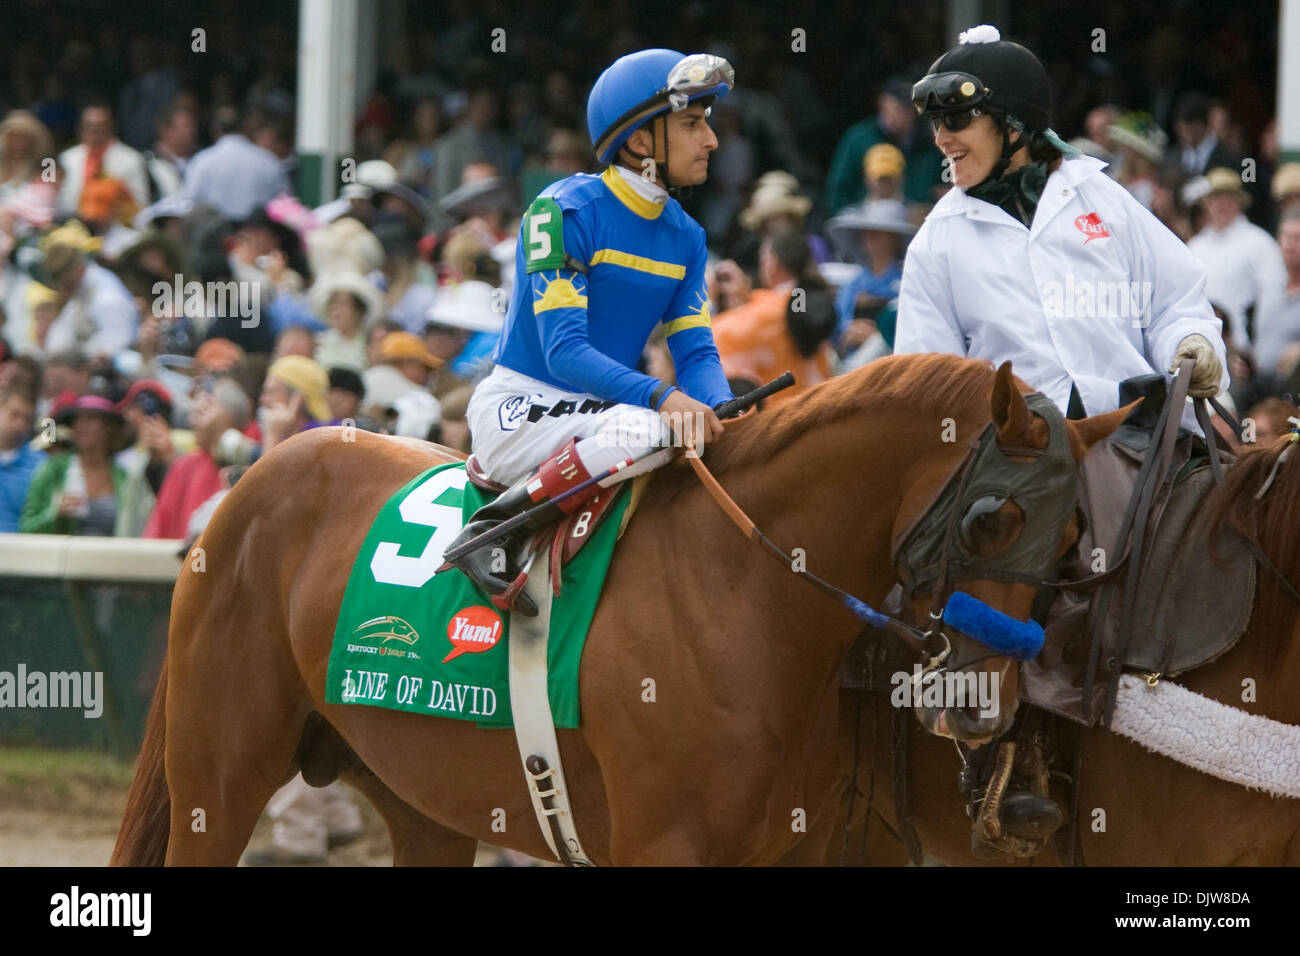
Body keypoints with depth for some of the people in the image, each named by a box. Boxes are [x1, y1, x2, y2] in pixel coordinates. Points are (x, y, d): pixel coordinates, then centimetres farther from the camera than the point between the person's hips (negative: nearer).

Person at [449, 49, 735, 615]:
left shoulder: (685, 237, 9)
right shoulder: (567, 211, -14)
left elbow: (696, 353, 5)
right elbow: (564, 351, -21)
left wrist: (722, 412, -18)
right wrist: (660, 397, -34)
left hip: (596, 410, 8)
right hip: (519, 407, -8)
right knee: (647, 430, -34)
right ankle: (490, 534, -24)